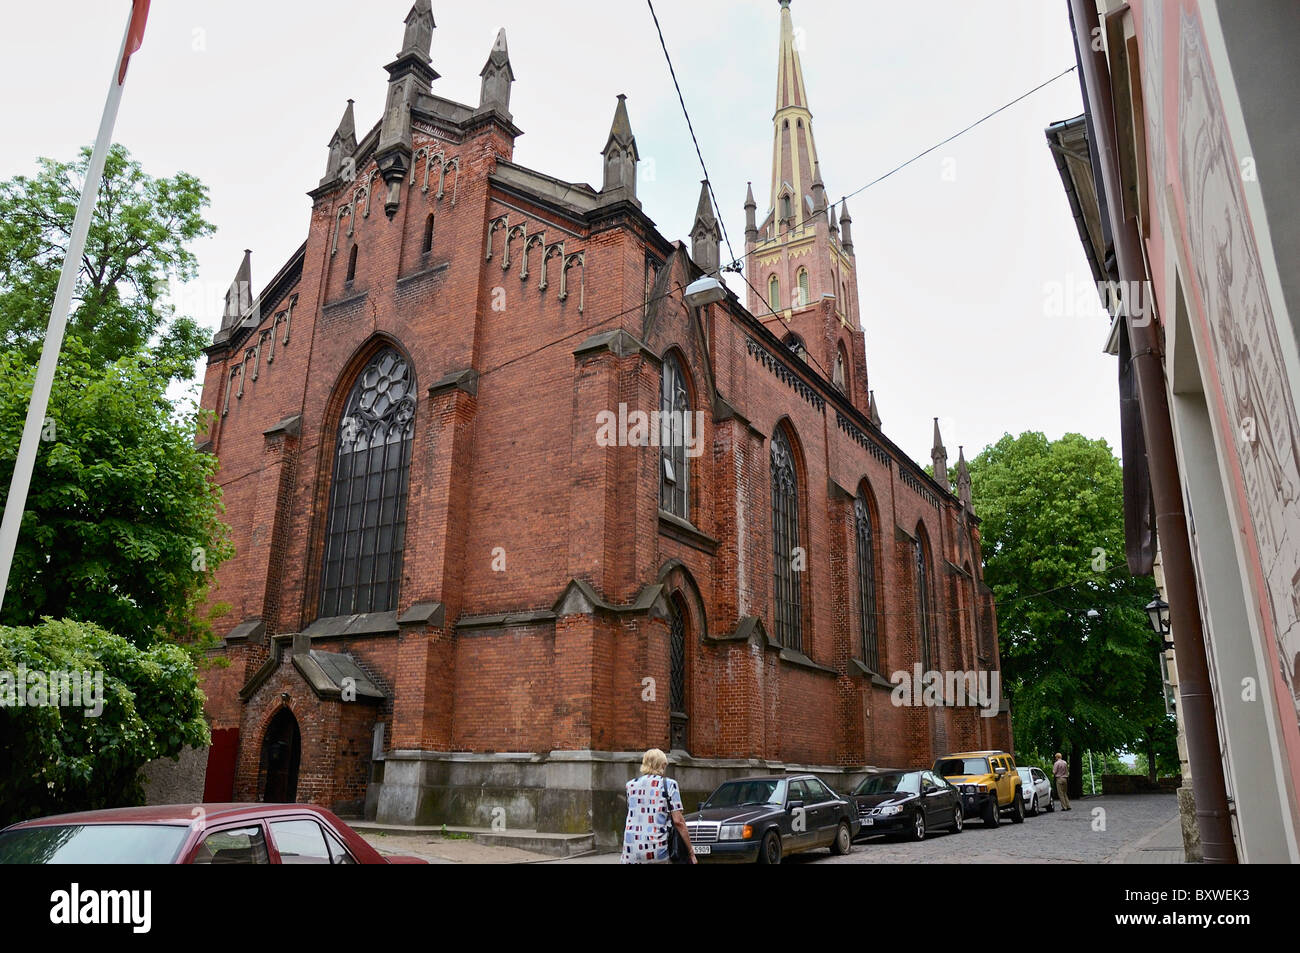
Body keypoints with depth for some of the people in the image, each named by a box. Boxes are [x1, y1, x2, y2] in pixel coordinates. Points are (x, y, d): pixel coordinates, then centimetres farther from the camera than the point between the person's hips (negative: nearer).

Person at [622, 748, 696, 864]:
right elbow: (678, 821, -3)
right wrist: (691, 851, 1)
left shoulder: (631, 785, 12)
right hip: (656, 851, -2)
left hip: (630, 851, 2)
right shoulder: (669, 784, 2)